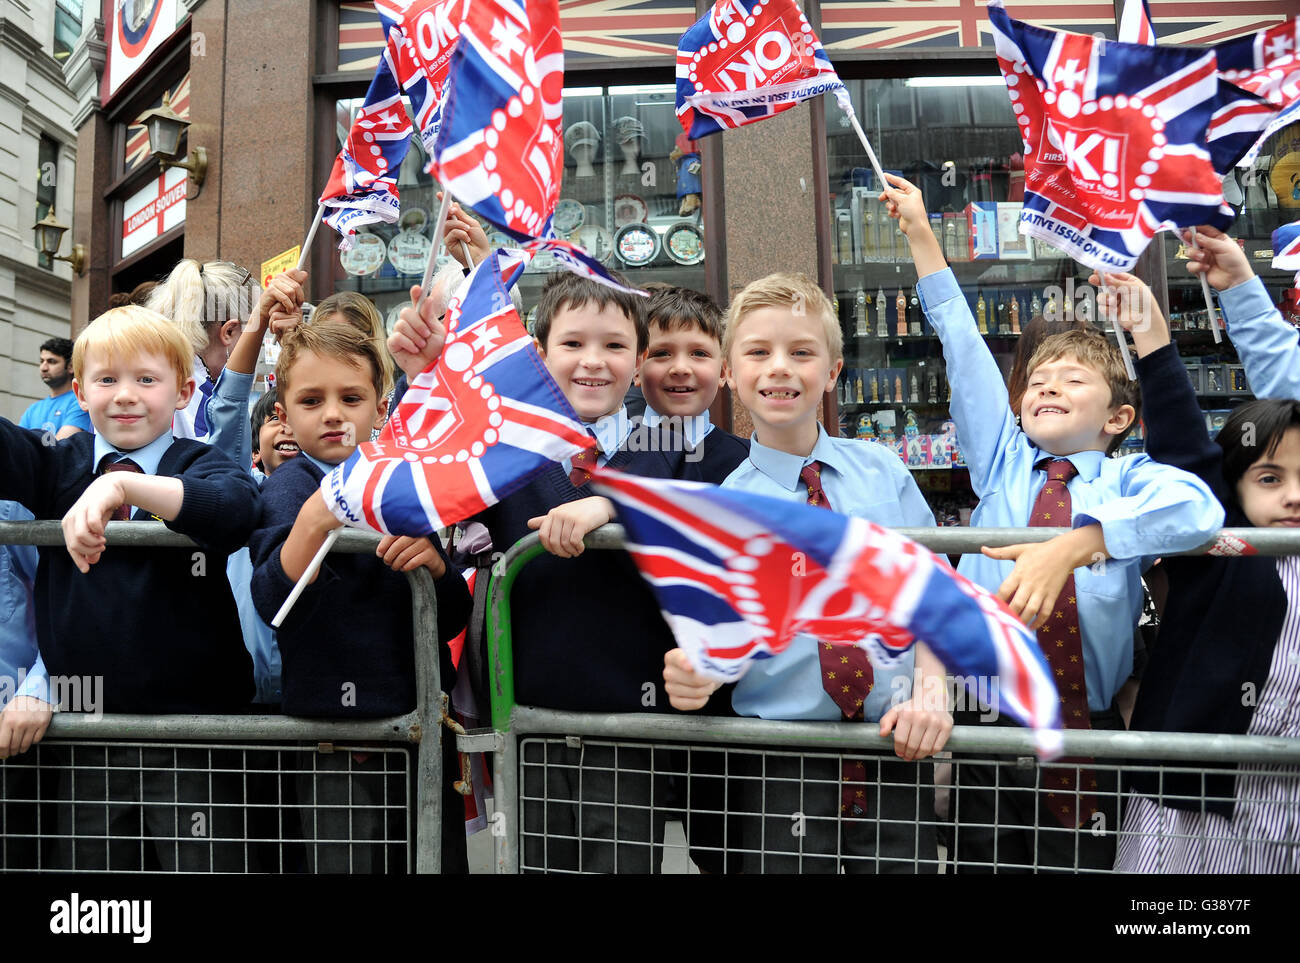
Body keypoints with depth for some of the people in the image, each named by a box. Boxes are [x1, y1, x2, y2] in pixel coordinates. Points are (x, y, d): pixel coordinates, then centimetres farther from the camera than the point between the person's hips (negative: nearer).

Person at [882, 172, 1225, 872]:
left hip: (1089, 737, -1)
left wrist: (1074, 544, -36)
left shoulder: (1130, 480, 2)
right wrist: (920, 235, 4)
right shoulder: (1003, 464, 8)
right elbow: (964, 350, 5)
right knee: (983, 862, 9)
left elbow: (1196, 506, -21)